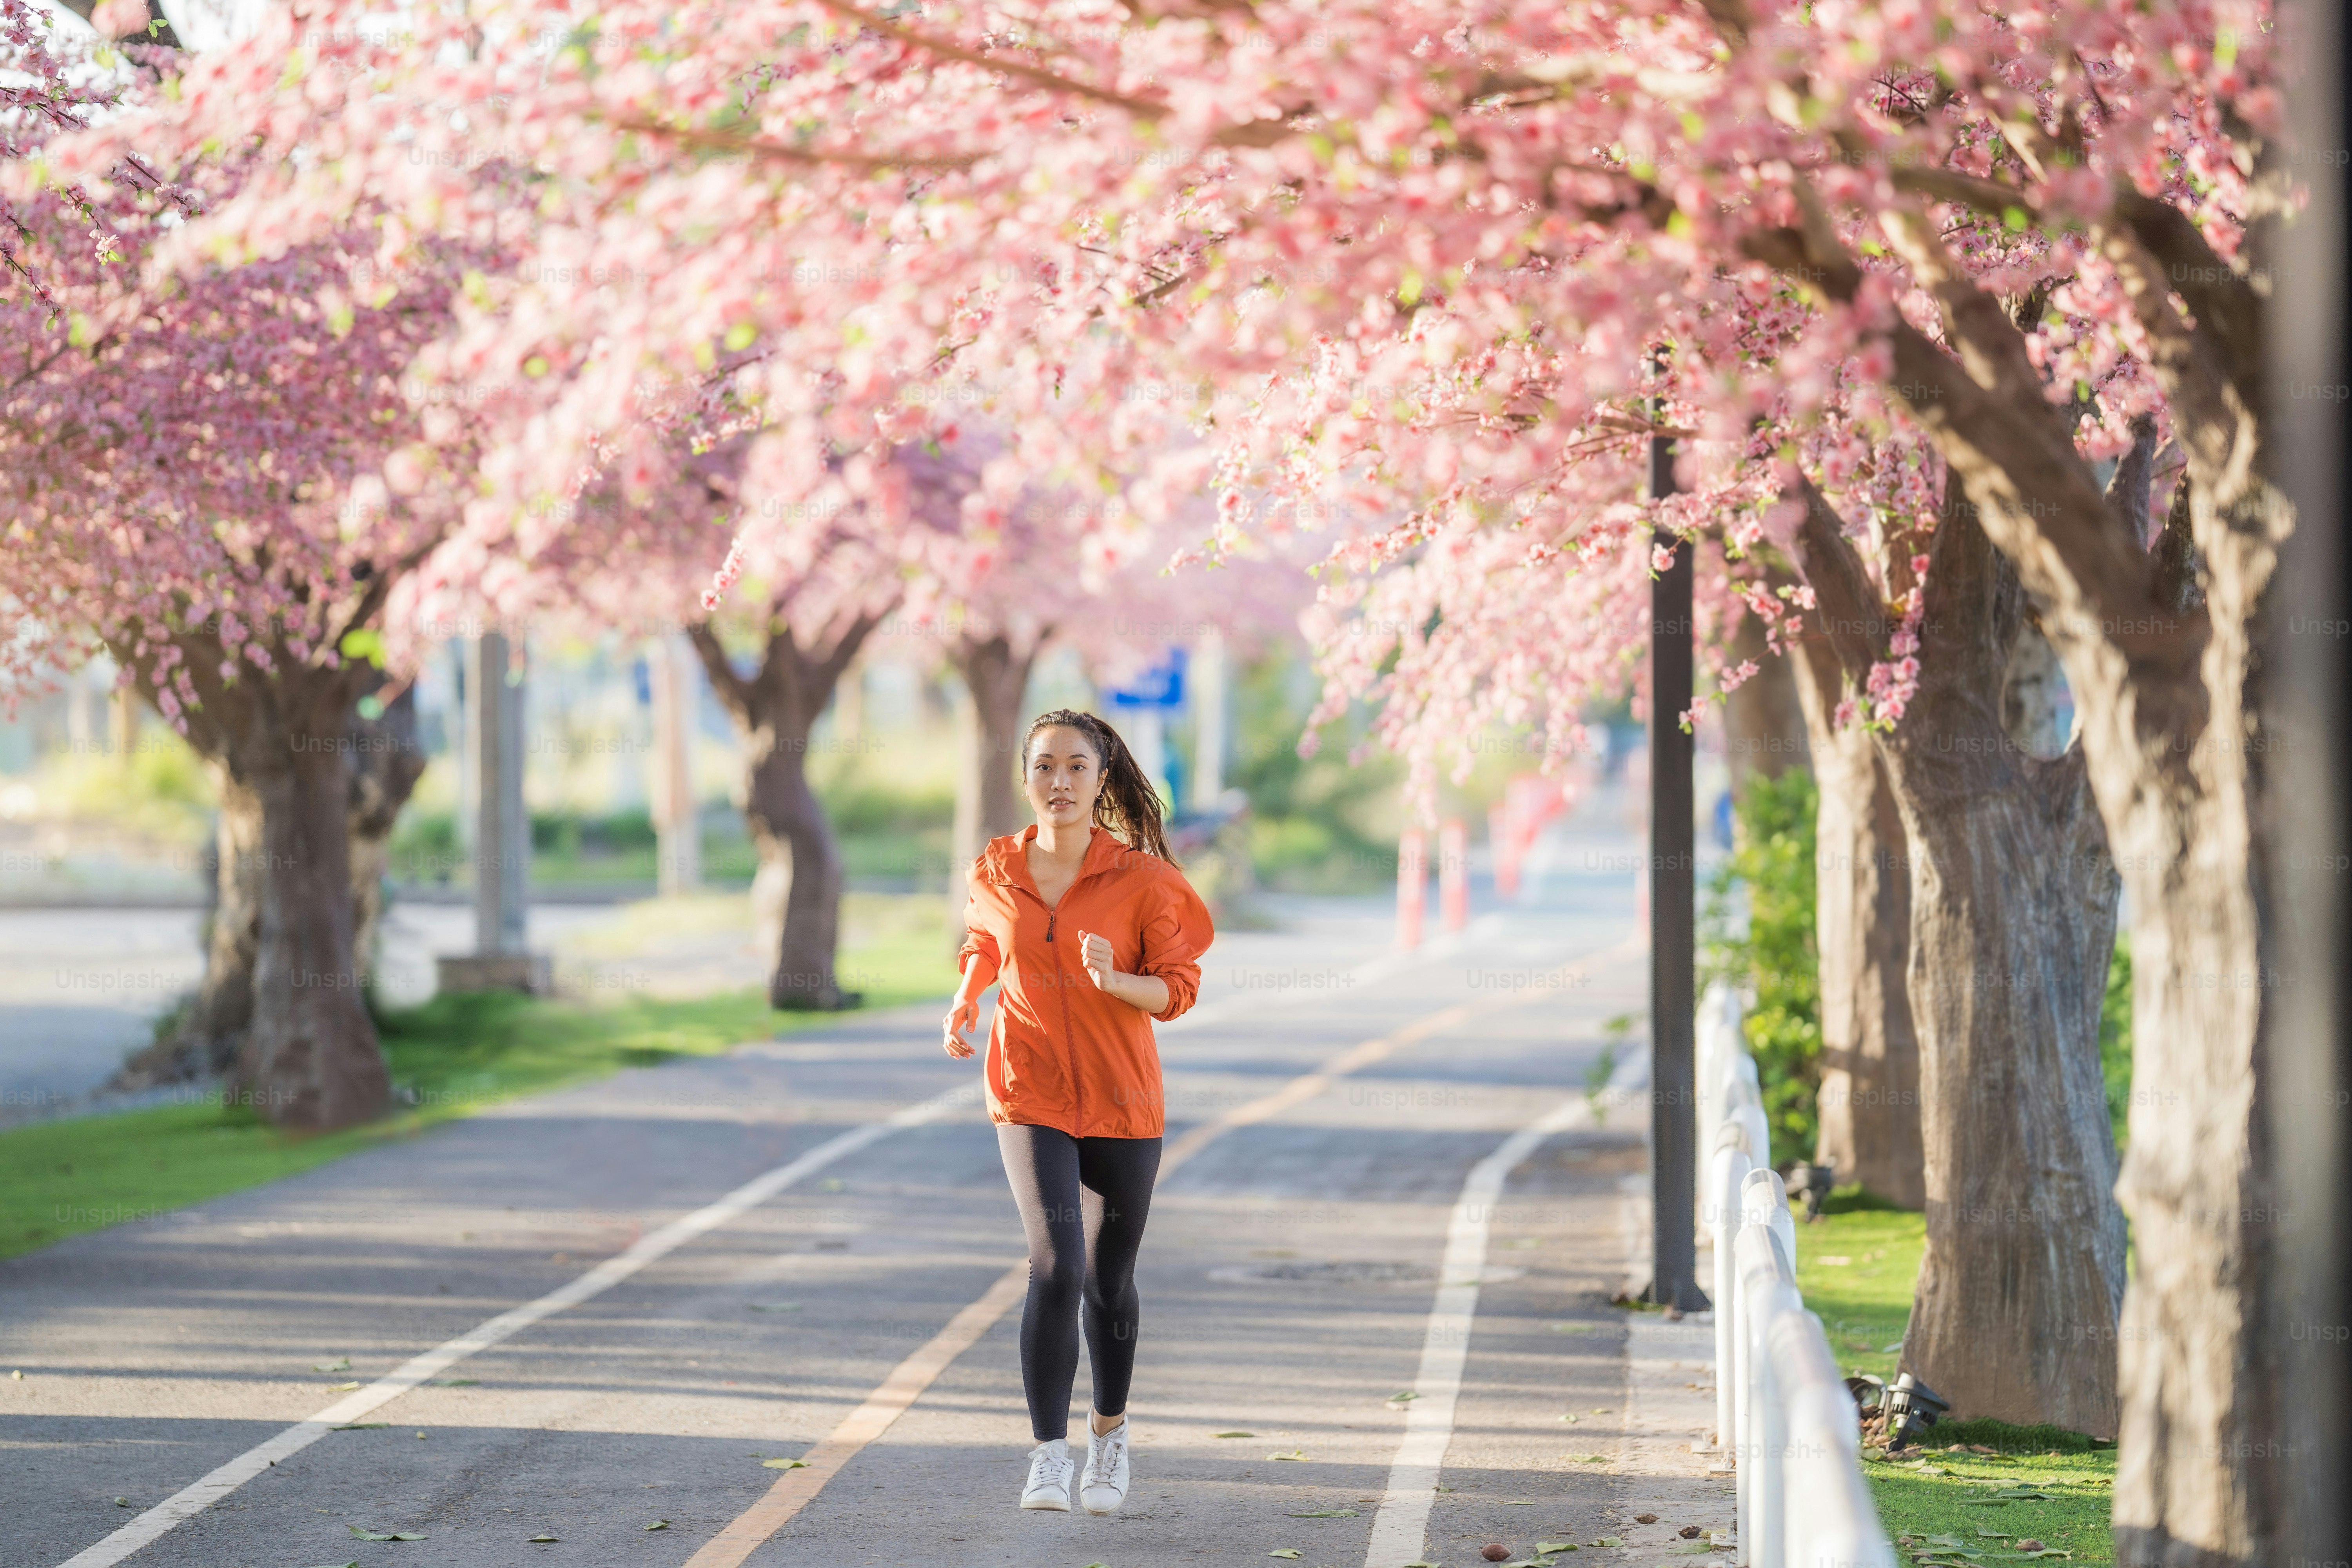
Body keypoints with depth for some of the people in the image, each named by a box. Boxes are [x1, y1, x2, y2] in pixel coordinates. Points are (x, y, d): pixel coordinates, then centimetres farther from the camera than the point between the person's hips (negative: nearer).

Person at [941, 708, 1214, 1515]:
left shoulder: (1140, 877, -9)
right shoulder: (998, 871, -2)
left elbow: (1178, 987, -6)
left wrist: (1113, 980, -26)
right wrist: (965, 1003, 2)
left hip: (1122, 1100, 0)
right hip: (1031, 1097, 0)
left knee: (1109, 1280, 11)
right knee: (1056, 1267, -18)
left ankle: (1109, 1434, 36)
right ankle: (1047, 1458, -10)